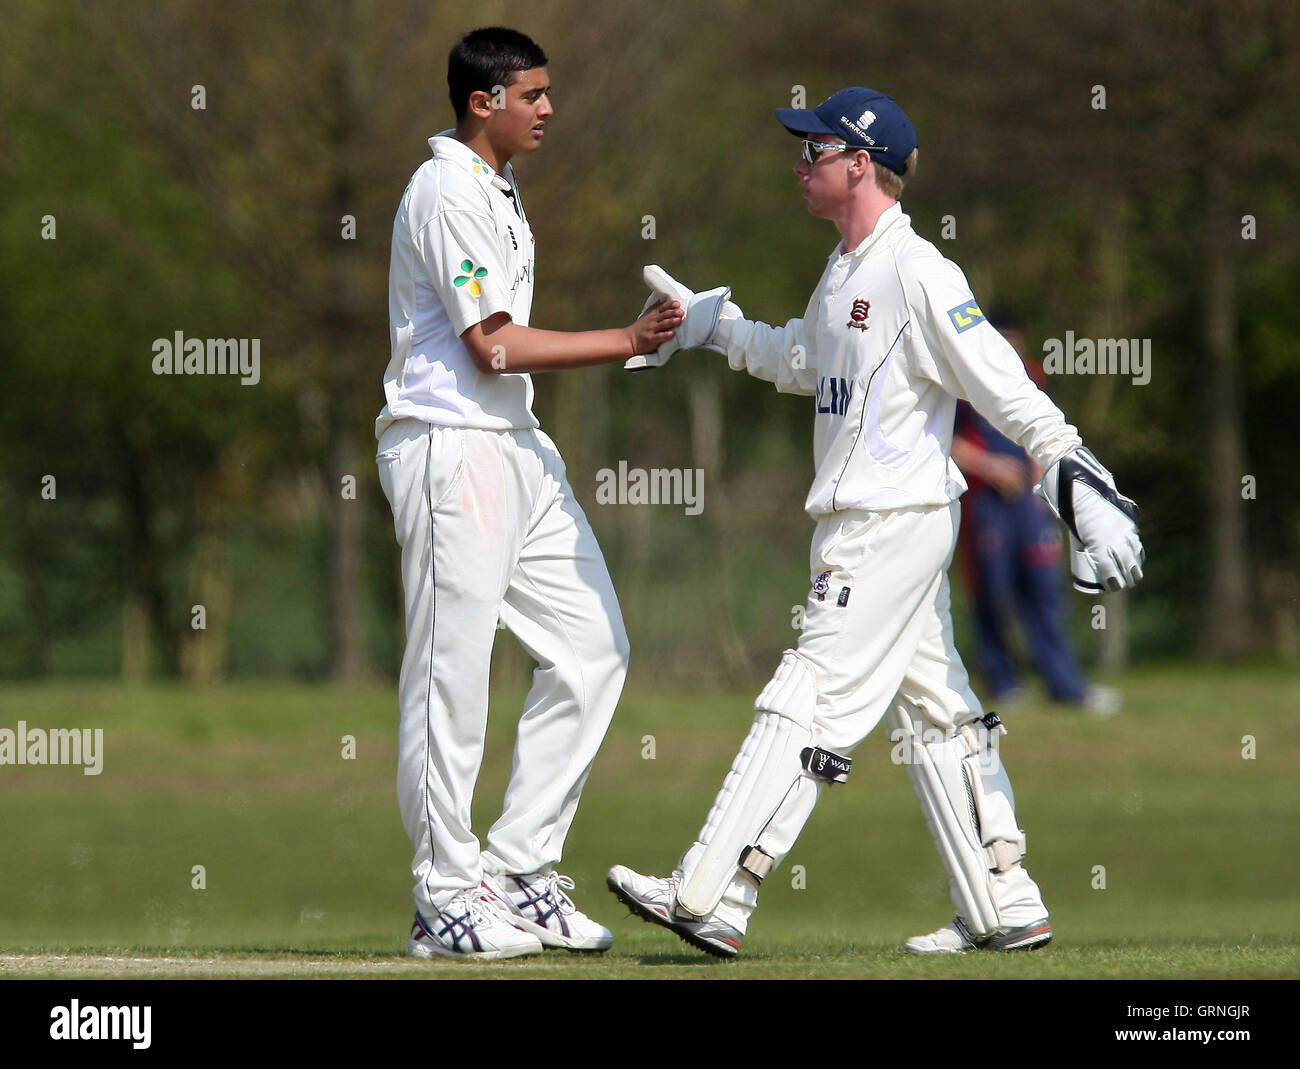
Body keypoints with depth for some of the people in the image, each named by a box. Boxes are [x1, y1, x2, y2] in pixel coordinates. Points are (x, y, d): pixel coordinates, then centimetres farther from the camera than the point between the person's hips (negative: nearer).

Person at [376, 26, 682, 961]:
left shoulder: (497, 189, 18)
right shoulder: (449, 193, -13)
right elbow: (492, 345, -18)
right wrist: (626, 343, -16)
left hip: (518, 448, 10)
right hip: (450, 451, -10)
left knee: (592, 646, 7)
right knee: (452, 673, -6)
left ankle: (518, 874, 10)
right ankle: (449, 902, -2)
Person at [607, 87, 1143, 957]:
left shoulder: (916, 273, -16)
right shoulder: (845, 272, 13)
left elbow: (1005, 385, -20)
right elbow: (801, 363, 30)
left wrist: (1078, 484, -24)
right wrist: (709, 322, 23)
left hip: (894, 524, -10)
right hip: (865, 525, 10)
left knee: (809, 707, -11)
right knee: (933, 713, 11)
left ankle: (711, 901, -13)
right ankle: (1006, 911, 14)